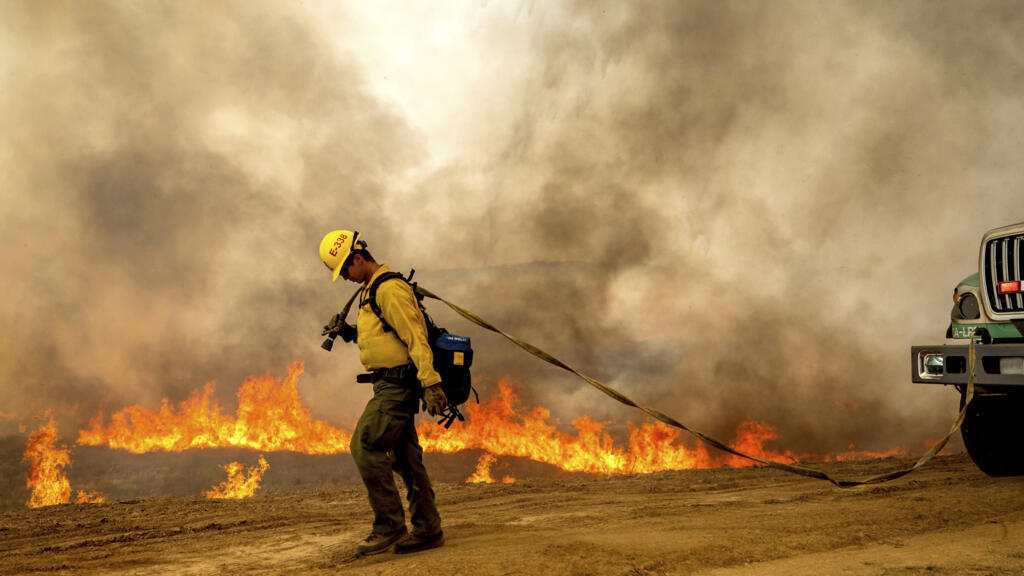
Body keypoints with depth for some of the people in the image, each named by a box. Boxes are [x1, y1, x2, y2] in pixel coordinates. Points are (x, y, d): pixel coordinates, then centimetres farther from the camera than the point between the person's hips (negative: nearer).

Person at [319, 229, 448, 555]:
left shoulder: (389, 289, -14)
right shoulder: (372, 290, 19)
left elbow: (415, 337, -21)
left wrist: (430, 382, -27)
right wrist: (351, 333, 11)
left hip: (396, 384, -10)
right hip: (392, 384, 10)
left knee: (365, 446, -13)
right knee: (405, 456, 10)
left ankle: (389, 525, -8)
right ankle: (428, 530, 14)